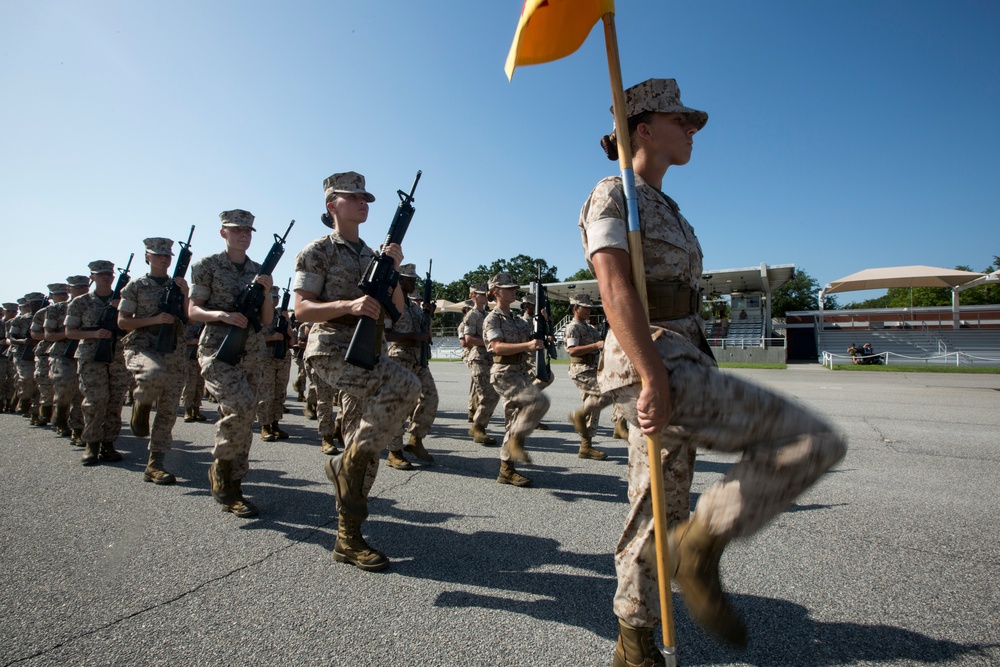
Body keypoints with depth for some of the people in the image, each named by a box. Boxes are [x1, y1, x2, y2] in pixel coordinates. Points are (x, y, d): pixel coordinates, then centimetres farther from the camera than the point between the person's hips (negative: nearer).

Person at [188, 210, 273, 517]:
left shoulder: (258, 270, 13)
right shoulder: (207, 266, 2)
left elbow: (267, 320, 11)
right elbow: (192, 310, 0)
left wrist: (266, 293, -6)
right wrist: (221, 314, -18)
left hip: (252, 351, 5)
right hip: (218, 348, -4)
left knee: (243, 416, 4)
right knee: (241, 404, -25)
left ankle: (231, 488, 15)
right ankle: (220, 467, -1)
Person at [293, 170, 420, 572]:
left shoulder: (372, 255, 20)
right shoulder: (318, 251, 2)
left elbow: (397, 309, 15)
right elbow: (301, 309, -8)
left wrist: (394, 269, -1)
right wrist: (349, 305, -23)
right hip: (333, 349, -6)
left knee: (365, 450, 3)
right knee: (405, 387, -29)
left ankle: (348, 539, 13)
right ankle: (347, 462, -11)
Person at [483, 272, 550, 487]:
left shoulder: (518, 320, 19)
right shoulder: (492, 319, -5)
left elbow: (533, 341, 23)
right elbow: (497, 347, -20)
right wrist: (527, 345, -31)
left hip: (522, 373, 8)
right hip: (505, 374, -8)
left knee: (515, 423, 8)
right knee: (540, 401, -25)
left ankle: (507, 470, 15)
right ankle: (516, 440, -10)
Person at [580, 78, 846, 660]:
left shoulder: (666, 208, 23)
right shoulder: (613, 196, -5)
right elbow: (616, 289, -20)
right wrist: (654, 380, -28)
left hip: (682, 362, 9)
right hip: (652, 365, -9)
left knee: (659, 511, 14)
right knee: (813, 441, -12)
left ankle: (635, 640, 28)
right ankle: (701, 544, -5)